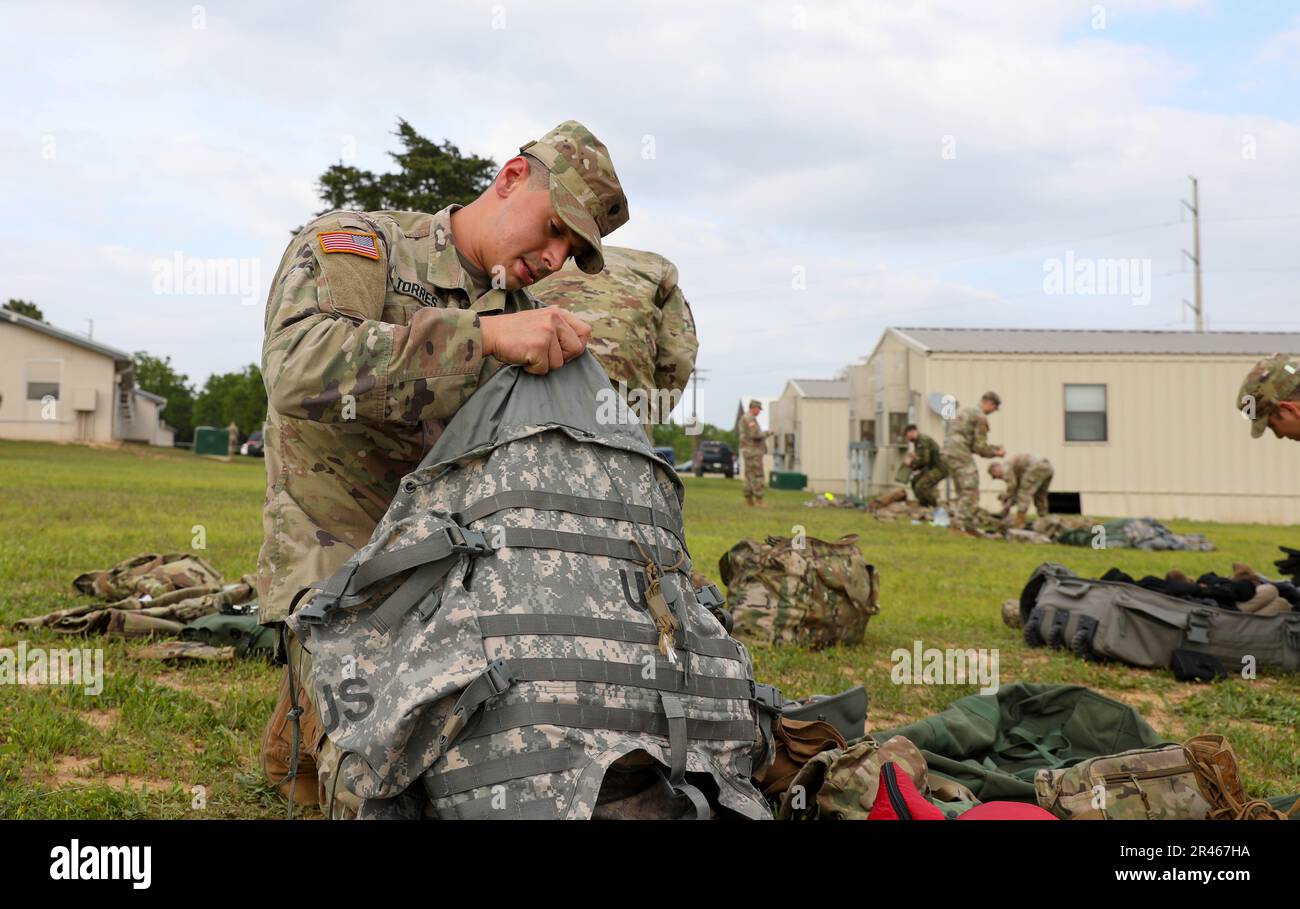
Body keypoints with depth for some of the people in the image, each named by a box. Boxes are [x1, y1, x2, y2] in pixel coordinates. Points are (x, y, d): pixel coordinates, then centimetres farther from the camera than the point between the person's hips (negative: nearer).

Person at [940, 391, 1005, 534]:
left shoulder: (967, 412, 22)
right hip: (961, 454, -10)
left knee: (962, 493, 14)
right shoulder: (981, 417, -8)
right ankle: (958, 525, -13)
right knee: (970, 492, -8)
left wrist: (994, 447, 24)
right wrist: (996, 453, 7)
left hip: (949, 453, 10)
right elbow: (980, 447, -9)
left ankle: (969, 526, 17)